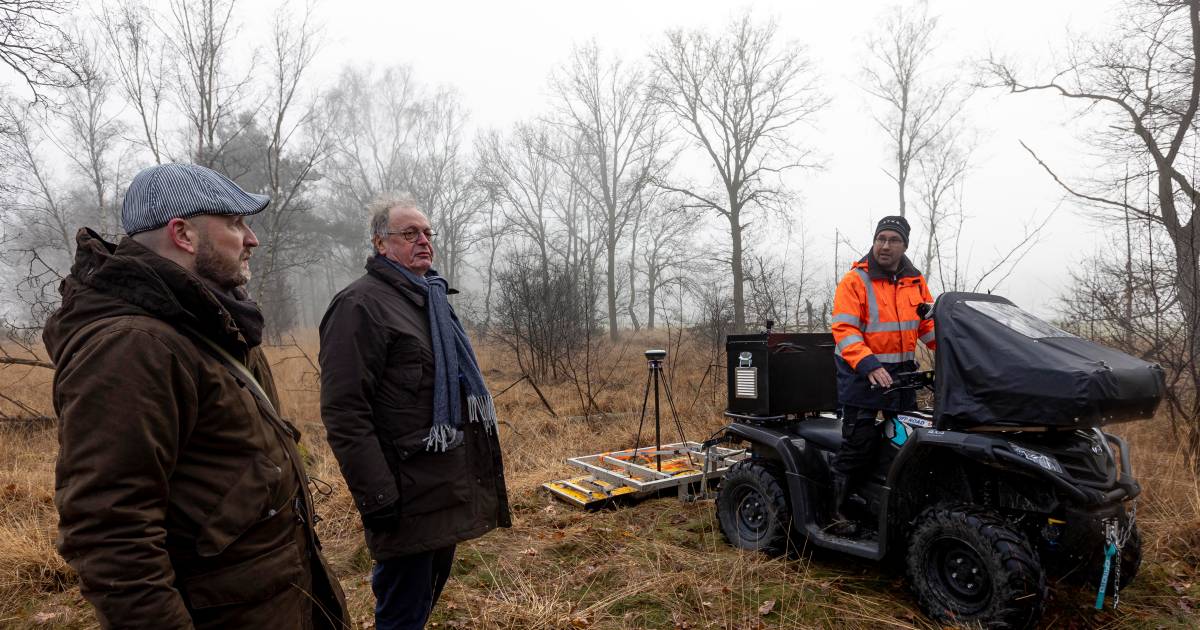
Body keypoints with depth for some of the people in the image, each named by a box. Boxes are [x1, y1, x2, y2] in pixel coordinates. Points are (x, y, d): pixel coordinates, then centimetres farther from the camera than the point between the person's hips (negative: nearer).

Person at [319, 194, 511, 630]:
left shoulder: (431, 299, 16)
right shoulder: (361, 305, -14)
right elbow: (344, 413, -21)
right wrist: (378, 496, -23)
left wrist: (475, 473, 24)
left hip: (449, 487, 9)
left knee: (430, 591, 23)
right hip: (411, 497, -9)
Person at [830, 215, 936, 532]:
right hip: (862, 373, -6)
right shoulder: (854, 281, -9)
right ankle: (839, 508, 5)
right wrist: (869, 365, -30)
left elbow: (929, 324, 16)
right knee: (859, 445, -8)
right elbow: (844, 331, -17)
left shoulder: (915, 282, 10)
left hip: (903, 372, 6)